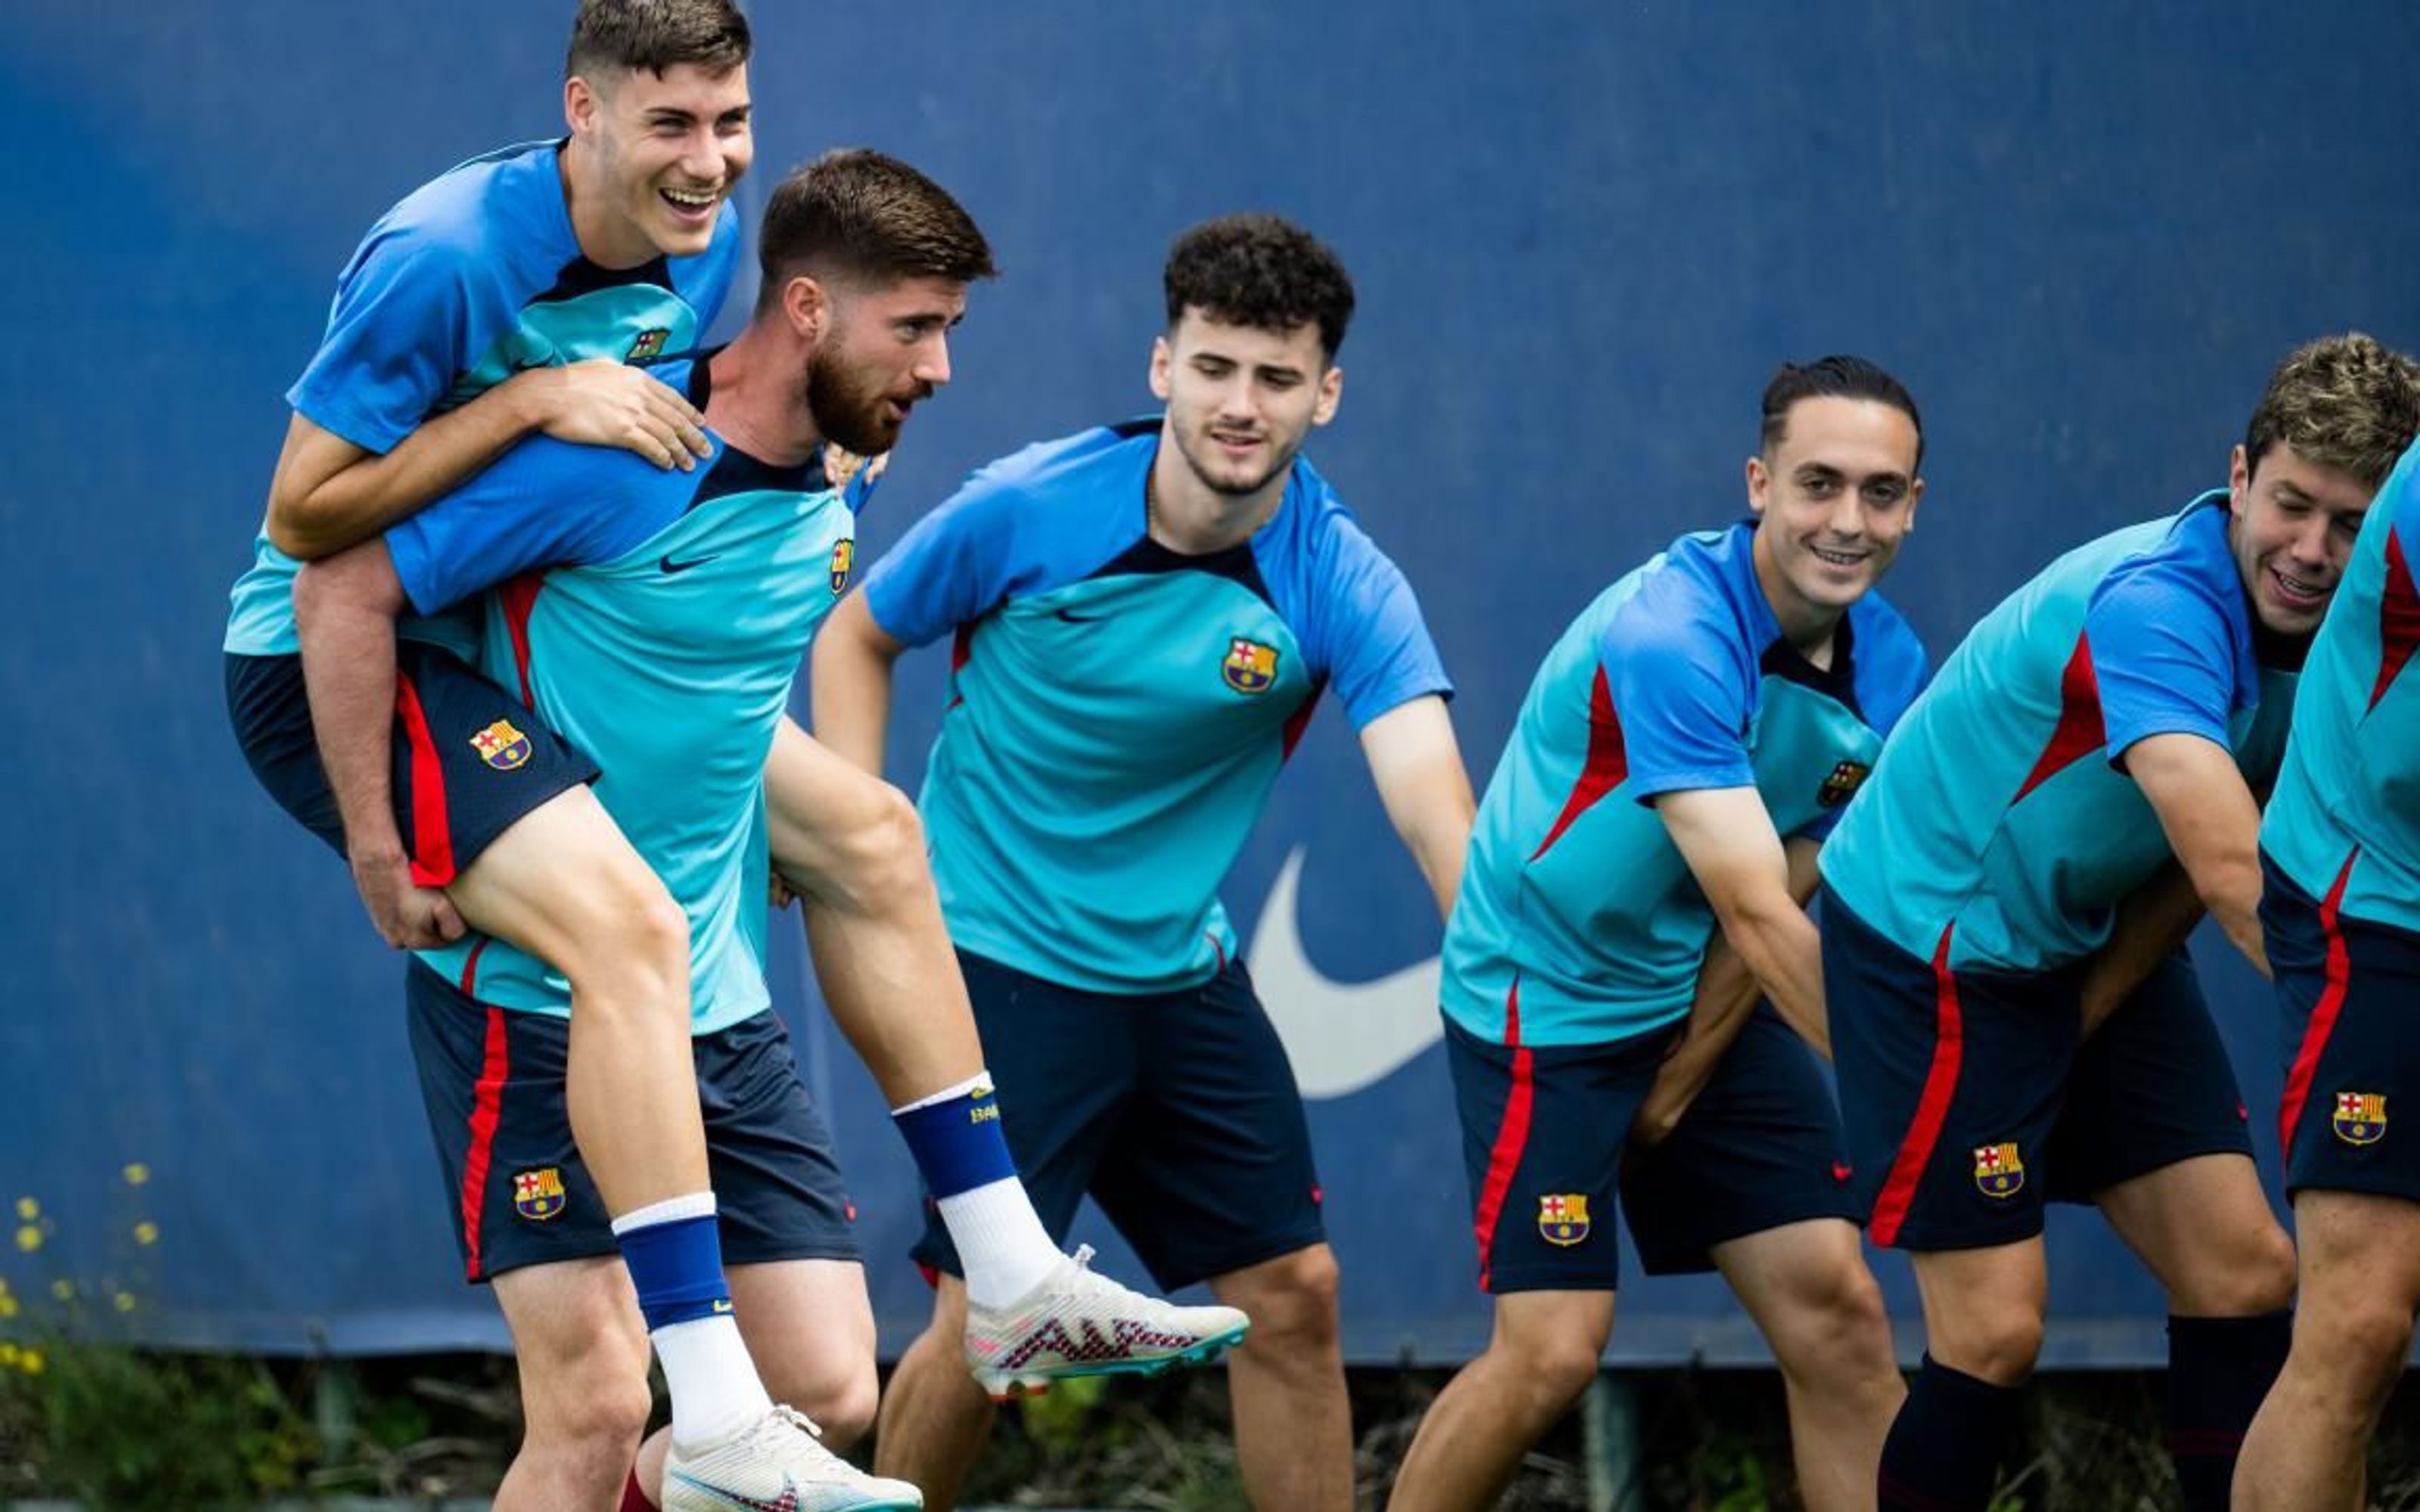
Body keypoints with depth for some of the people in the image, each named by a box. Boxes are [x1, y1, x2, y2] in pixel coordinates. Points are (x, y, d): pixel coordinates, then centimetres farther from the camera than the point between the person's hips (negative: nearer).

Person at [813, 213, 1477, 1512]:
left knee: (1291, 1295, 5)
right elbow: (855, 634, 2)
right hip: (1001, 956, -3)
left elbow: (1428, 791, -26)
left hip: (1183, 971, 3)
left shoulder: (1343, 584, -12)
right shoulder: (1025, 511, -15)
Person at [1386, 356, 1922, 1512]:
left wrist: (1678, 1087, -3)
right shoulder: (1670, 635, -29)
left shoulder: (1888, 667, -5)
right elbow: (1760, 915, -33)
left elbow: (1778, 901, 2)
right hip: (1548, 1003, -7)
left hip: (1702, 1005, 7)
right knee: (1552, 1349, -12)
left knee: (1836, 1308, -3)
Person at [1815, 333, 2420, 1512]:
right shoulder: (2157, 605, -33)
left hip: (2088, 942, 8)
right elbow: (2237, 874, -44)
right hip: (1932, 940, -8)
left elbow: (2202, 862, 3)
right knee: (1995, 1329, -10)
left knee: (2244, 1272, 1)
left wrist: (2091, 1011, -4)